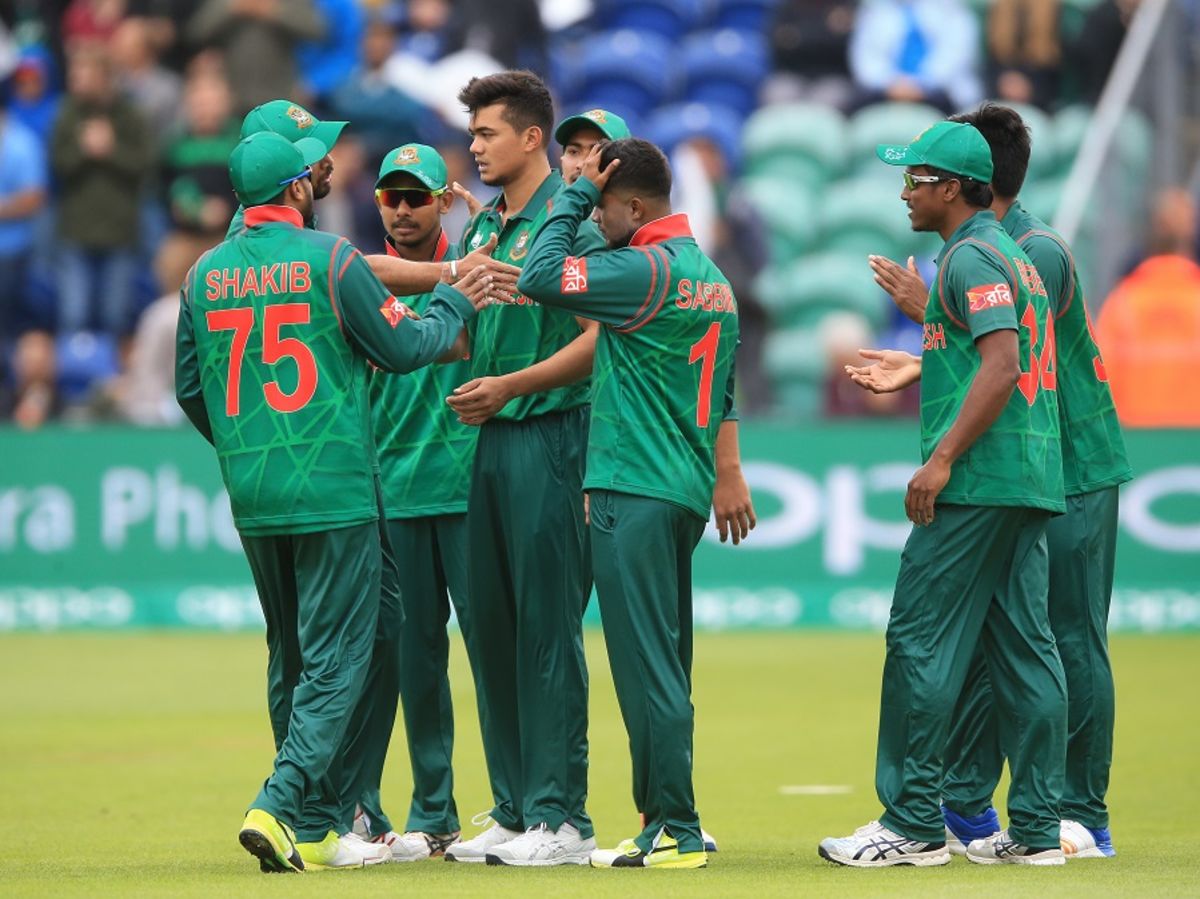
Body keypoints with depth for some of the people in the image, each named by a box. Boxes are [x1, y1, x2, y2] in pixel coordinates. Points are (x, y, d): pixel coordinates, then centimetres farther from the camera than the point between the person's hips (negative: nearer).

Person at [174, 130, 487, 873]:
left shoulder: (207, 274, 6)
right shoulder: (329, 258, -9)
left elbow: (190, 388, 11)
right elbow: (402, 347, -3)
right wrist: (456, 304, 15)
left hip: (253, 500, 6)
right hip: (334, 494, -6)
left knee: (291, 663, 14)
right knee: (334, 660, -3)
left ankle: (316, 830, 17)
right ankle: (279, 808, -17)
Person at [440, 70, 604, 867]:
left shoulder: (572, 219, -8)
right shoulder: (482, 228, 17)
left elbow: (599, 337, -15)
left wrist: (512, 384, -19)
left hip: (551, 435, -8)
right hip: (490, 442, 8)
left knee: (547, 628, -8)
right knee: (489, 626, 9)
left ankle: (561, 818, -5)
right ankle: (514, 811, 15)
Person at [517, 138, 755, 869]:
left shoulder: (648, 269, -14)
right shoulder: (711, 276, 16)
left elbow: (542, 278, -18)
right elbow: (725, 395, 20)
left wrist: (577, 194, -8)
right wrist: (729, 475, 24)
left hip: (634, 489, -10)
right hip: (686, 490, 10)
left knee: (647, 665, -8)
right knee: (664, 665, 12)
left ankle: (677, 831, -8)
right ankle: (665, 825, 15)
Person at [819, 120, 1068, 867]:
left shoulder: (970, 257, -10)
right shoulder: (1016, 257, 20)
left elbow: (1002, 363, -21)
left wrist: (942, 458, -23)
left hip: (976, 480, -10)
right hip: (1034, 482, 10)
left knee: (921, 642, -7)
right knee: (1026, 648, 7)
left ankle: (913, 824, -8)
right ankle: (1037, 827, 5)